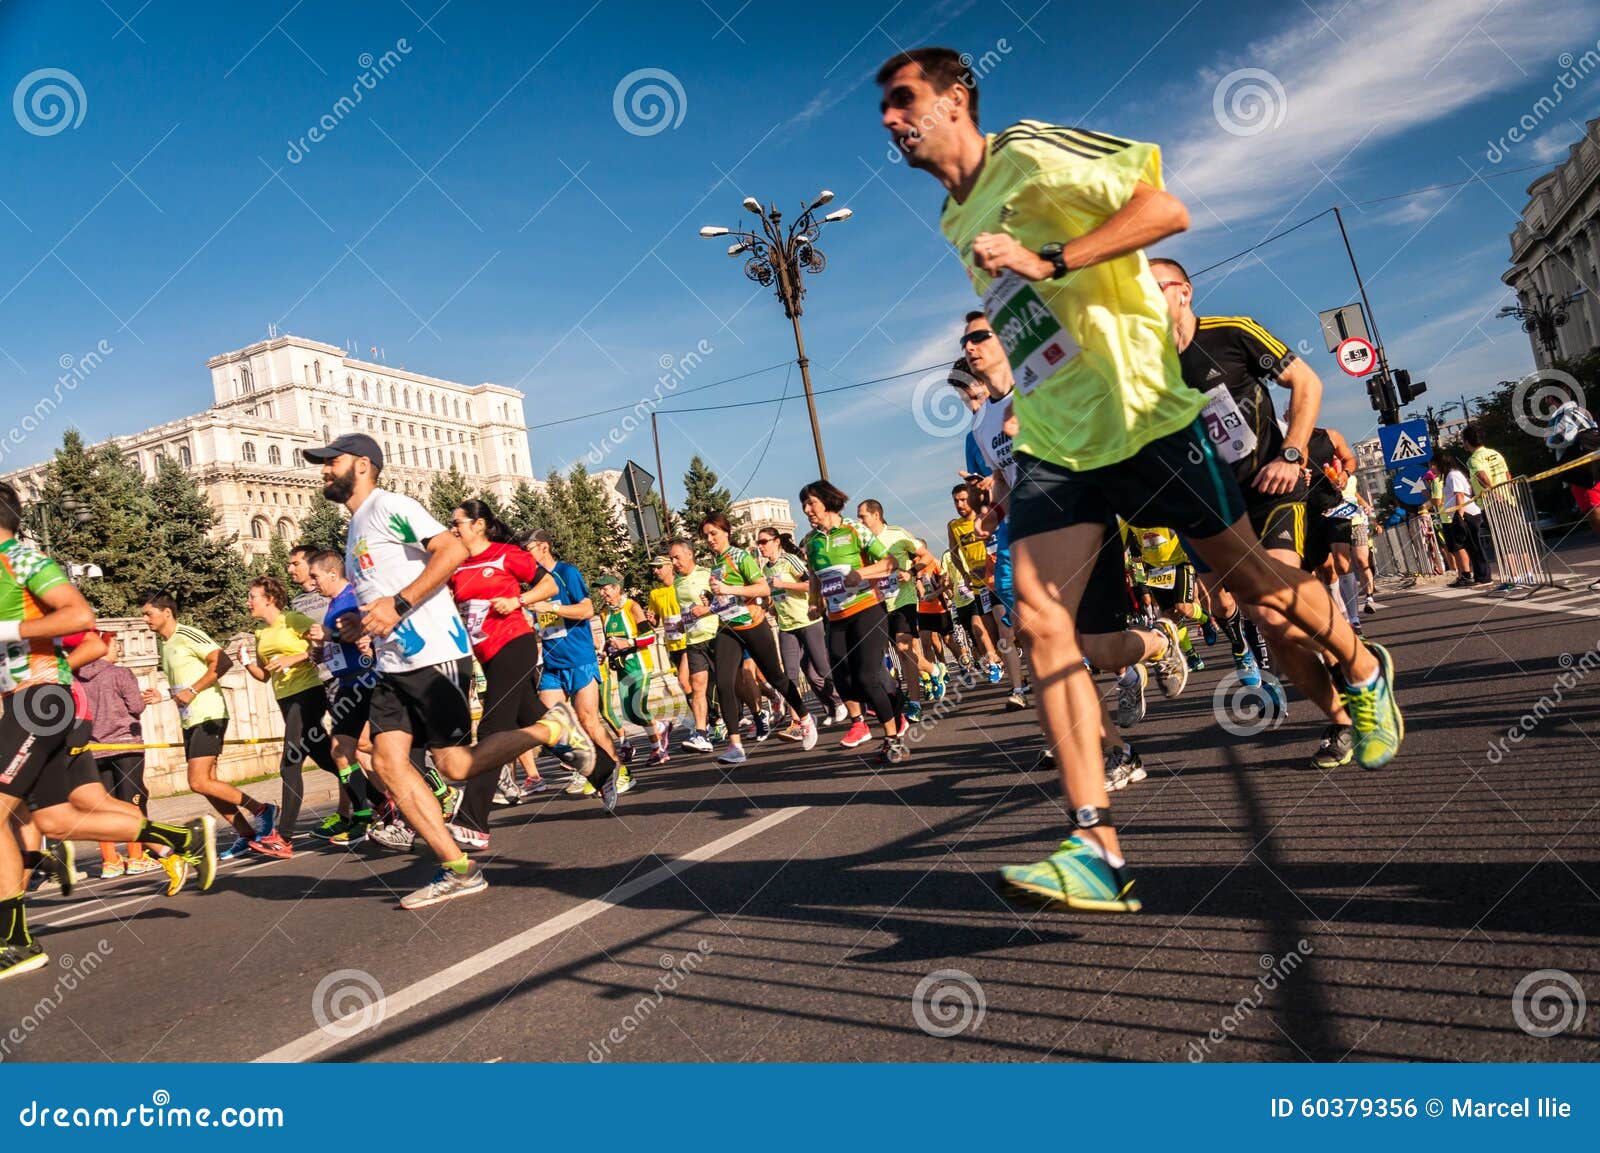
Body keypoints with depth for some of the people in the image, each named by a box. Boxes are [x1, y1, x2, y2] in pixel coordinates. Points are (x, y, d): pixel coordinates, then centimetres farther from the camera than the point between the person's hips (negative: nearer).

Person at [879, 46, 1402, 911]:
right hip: (1050, 442, 6)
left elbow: (1166, 210, -16)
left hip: (1138, 417, -6)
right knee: (1039, 619, -11)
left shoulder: (1027, 154, -6)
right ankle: (1097, 850, -11)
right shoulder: (954, 222, 16)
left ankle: (1364, 672, 40)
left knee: (1249, 578, 7)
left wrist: (1049, 259, -25)